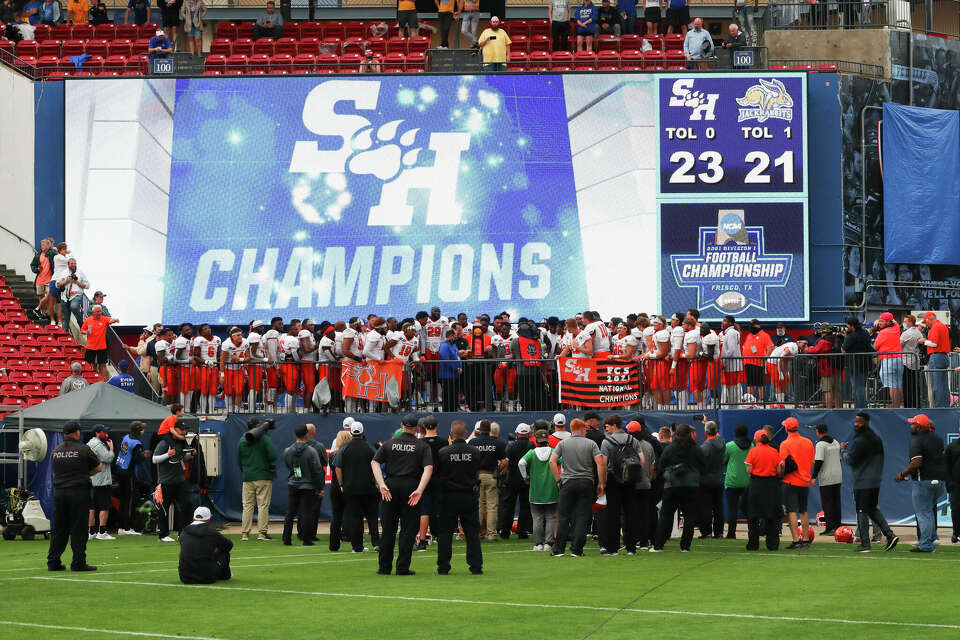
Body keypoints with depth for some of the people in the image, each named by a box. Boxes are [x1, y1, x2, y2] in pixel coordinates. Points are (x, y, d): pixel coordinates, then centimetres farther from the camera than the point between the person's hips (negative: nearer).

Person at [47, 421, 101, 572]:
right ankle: (78, 562, -2)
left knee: (58, 528, 10)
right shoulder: (83, 449, -6)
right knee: (78, 529, -1)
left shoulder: (55, 451, 9)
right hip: (79, 491, -5)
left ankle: (53, 562, 10)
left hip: (59, 491, 5)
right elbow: (99, 467, 2)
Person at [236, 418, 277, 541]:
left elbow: (238, 461, 11)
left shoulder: (242, 441, 5)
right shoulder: (264, 439, -7)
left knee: (247, 505, 7)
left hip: (247, 477, 3)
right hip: (263, 477, -3)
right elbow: (273, 456, -13)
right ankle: (262, 532, -5)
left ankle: (244, 533, 3)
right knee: (263, 505, 0)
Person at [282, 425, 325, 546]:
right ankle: (306, 540, 0)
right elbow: (317, 470, -9)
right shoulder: (311, 451, -11)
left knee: (290, 513, 8)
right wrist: (320, 488, -2)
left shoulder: (287, 451, 0)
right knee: (307, 513, 1)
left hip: (292, 486, 3)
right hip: (308, 486, -3)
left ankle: (287, 539, 8)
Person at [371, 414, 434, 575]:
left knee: (388, 529, 8)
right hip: (411, 487, -2)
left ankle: (384, 567, 10)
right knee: (408, 529, 3)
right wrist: (419, 490, -19)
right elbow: (429, 468, -12)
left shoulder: (389, 443, 9)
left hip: (391, 486, 2)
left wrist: (382, 485, -10)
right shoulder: (423, 446, 2)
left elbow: (374, 462, -2)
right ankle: (403, 568, -1)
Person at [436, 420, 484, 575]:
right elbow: (478, 473, 7)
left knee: (445, 533, 7)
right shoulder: (475, 452, -4)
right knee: (472, 532, 8)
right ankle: (476, 566, 5)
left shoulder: (443, 452, -9)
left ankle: (443, 566, 6)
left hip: (448, 496, -1)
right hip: (469, 496, 1)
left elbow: (437, 473, -1)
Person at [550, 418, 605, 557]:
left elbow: (552, 461, -4)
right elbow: (601, 463, -7)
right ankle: (576, 549, -3)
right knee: (582, 517, 2)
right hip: (586, 483, -1)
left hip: (568, 483, 1)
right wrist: (601, 483, 0)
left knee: (563, 516, 5)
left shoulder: (563, 443, 5)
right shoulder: (591, 444, 1)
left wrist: (558, 479, 3)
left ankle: (559, 549, 0)